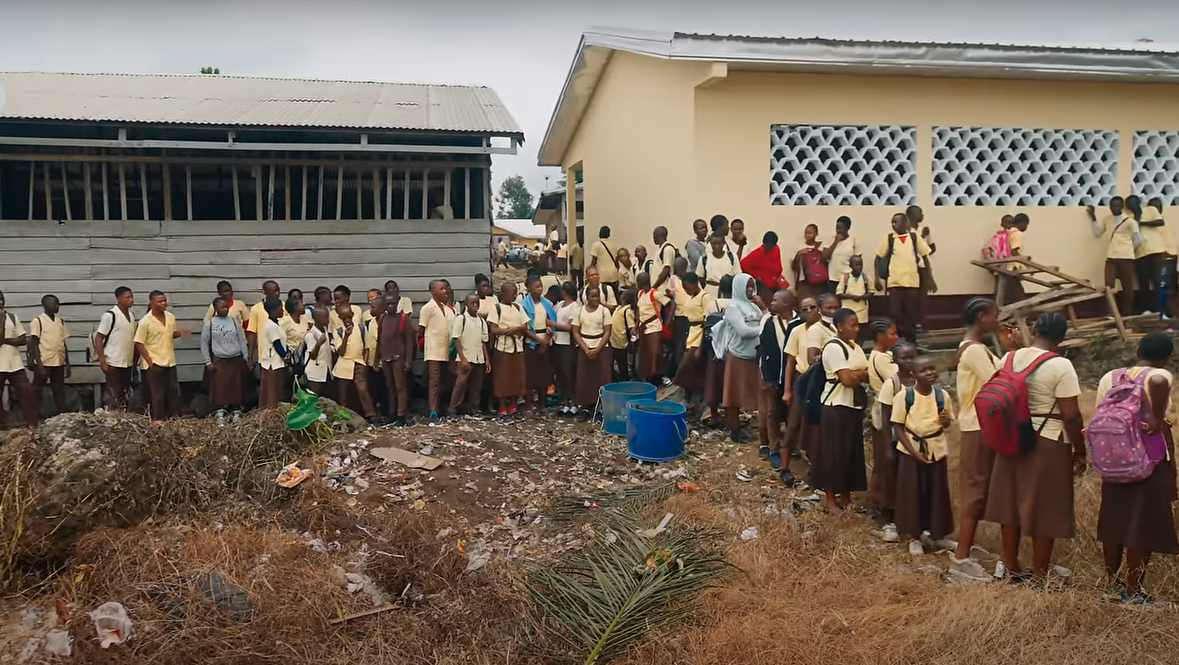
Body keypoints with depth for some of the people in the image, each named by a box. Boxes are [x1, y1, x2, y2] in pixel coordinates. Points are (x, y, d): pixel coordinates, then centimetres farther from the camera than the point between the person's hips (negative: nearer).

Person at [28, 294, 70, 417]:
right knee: (37, 391, 3)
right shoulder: (37, 321, -4)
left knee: (59, 391, 8)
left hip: (59, 363, 5)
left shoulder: (60, 321, 11)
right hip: (44, 363, -5)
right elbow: (34, 344, -8)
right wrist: (39, 365, -14)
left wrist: (67, 364, 10)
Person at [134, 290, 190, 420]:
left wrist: (179, 333, -4)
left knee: (173, 391, 12)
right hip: (155, 363, -6)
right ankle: (159, 419, 13)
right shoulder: (145, 321, -15)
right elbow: (139, 343, -12)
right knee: (158, 394, 3)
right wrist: (149, 361, -16)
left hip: (170, 361, 6)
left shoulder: (171, 317, 3)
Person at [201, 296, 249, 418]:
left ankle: (236, 410, 15)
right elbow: (204, 343, 1)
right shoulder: (209, 323, -2)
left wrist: (246, 357, 7)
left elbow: (242, 339, 9)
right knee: (220, 387, -2)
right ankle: (220, 412, 6)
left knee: (236, 387, 5)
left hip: (236, 359, 2)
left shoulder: (234, 320, 5)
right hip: (219, 360, -2)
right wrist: (208, 362, -2)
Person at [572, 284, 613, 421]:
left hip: (601, 348, -1)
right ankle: (583, 407, 9)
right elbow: (576, 333, 2)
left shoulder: (604, 310, -2)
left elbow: (607, 332, -4)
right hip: (584, 349, 1)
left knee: (602, 379, -3)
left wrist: (597, 350, -13)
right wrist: (586, 349, -9)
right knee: (584, 379, 1)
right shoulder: (579, 311, 2)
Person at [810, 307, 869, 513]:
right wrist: (863, 373, -6)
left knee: (852, 451, 13)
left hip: (854, 405, 8)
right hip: (837, 406, -8)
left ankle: (845, 495, 25)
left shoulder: (855, 347, 12)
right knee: (834, 452, 1)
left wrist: (856, 373, -13)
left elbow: (868, 376, 7)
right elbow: (847, 379, -21)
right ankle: (831, 498, 12)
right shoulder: (833, 347, -15)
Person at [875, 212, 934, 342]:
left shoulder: (914, 237, 3)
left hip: (912, 282, 1)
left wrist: (930, 278, 6)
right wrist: (877, 278, -3)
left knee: (911, 315, 8)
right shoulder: (889, 238, 2)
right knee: (894, 314, -4)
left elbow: (925, 256, 9)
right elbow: (878, 258, 5)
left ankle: (911, 343, 19)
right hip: (894, 282, -1)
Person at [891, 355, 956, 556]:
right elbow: (898, 427, -9)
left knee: (937, 493, 9)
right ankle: (914, 537, 17)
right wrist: (913, 451, -18)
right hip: (911, 450, -2)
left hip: (936, 450, 3)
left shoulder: (942, 395, -2)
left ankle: (937, 534, 25)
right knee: (912, 494, 4)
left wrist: (946, 421, -13)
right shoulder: (903, 396, -12)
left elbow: (947, 424, 12)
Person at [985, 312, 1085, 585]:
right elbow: (1071, 415, -16)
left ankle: (1011, 568, 27)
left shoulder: (1009, 358, 2)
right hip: (1048, 444, -6)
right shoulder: (1060, 366, -16)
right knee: (1044, 510, 6)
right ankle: (1039, 576, 15)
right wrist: (1080, 451, -5)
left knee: (1012, 504, 15)